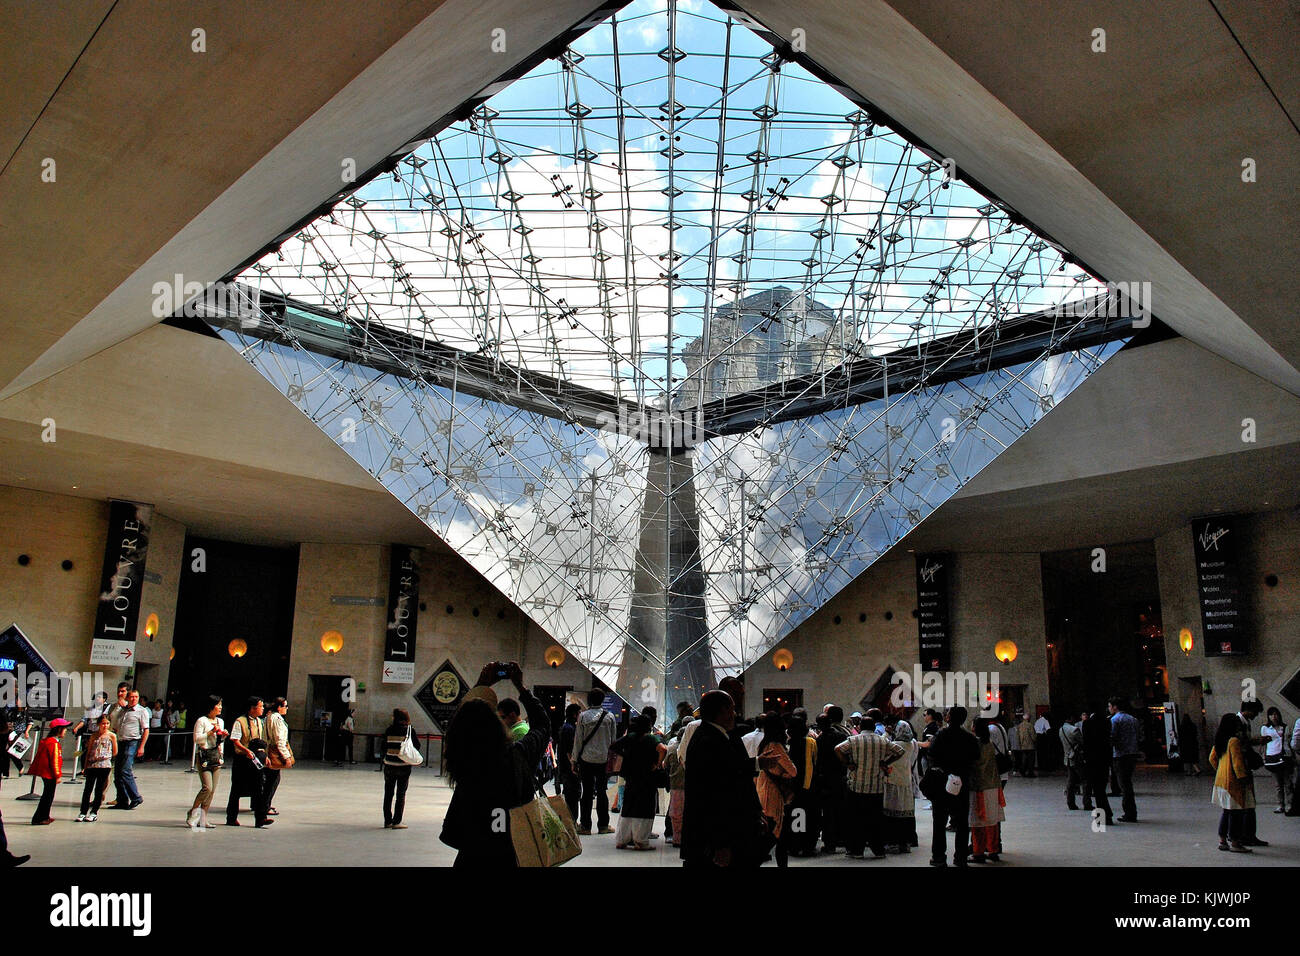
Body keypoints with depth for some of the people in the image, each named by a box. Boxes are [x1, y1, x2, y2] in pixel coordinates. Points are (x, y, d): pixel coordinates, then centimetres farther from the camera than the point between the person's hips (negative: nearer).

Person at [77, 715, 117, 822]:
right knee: (87, 788, 2)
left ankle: (94, 812, 8)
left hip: (104, 765, -3)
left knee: (99, 789, 1)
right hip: (91, 765, 3)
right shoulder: (94, 736, 10)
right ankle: (83, 812, 8)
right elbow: (88, 752, 13)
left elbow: (115, 752, 6)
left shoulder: (112, 736, 2)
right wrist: (86, 766, 11)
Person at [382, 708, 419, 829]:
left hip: (389, 765, 2)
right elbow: (417, 745, -3)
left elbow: (384, 747, 0)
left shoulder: (389, 730, -3)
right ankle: (396, 821, 4)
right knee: (401, 794, 5)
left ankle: (387, 820, 17)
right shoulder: (409, 730, -7)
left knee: (388, 793, 13)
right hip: (403, 766, -2)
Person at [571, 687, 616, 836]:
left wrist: (575, 759, 4)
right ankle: (603, 824, 12)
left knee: (587, 792, 4)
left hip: (586, 758, -1)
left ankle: (585, 825, 7)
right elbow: (613, 740, 4)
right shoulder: (609, 717, -1)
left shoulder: (583, 716, -5)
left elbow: (578, 740, -2)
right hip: (603, 759, 1)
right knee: (602, 791, 9)